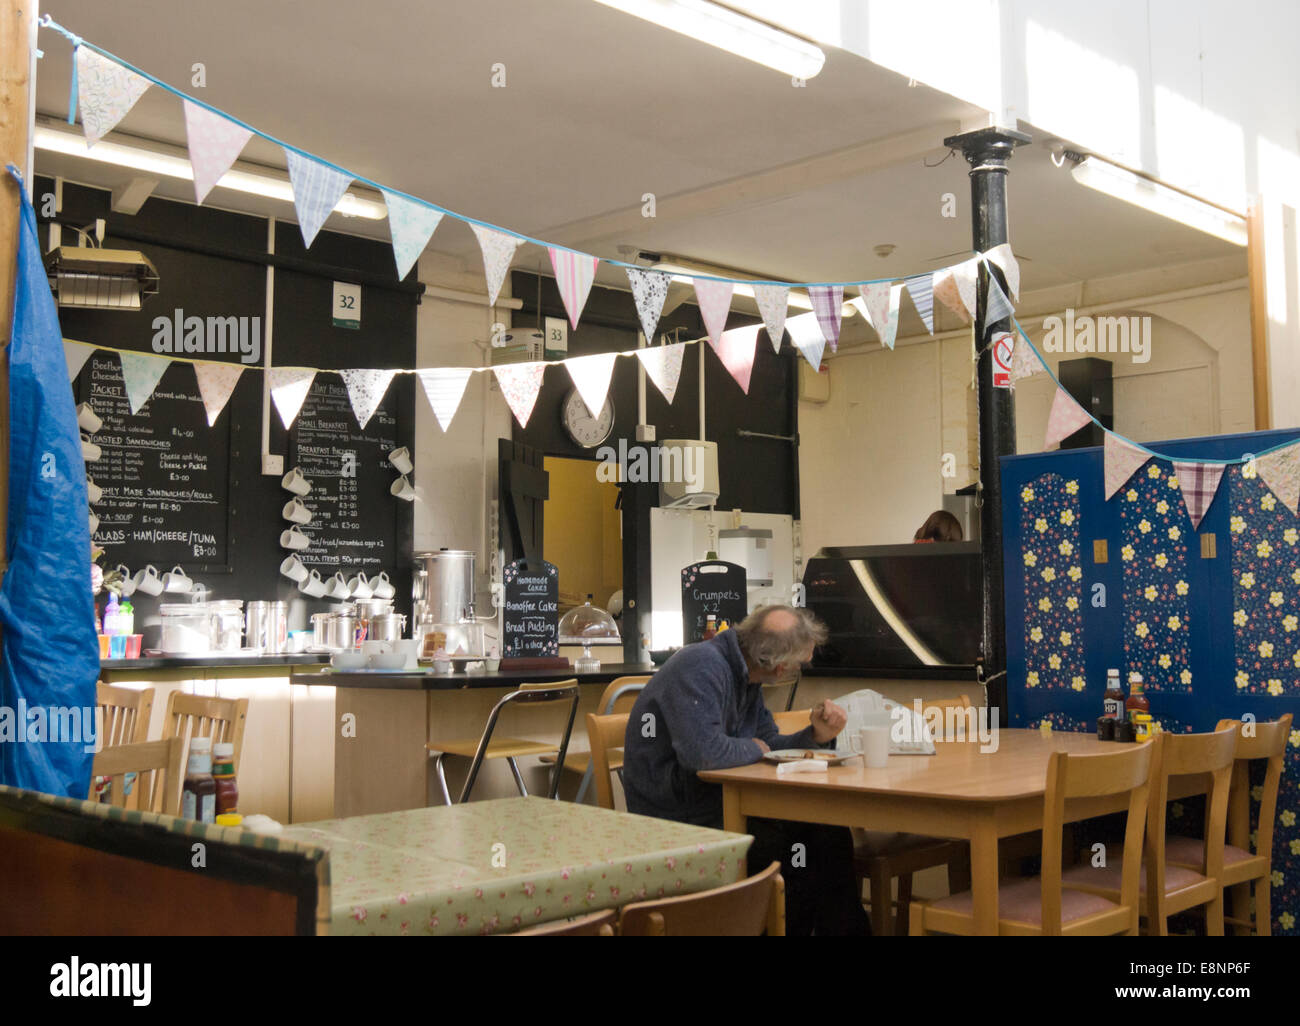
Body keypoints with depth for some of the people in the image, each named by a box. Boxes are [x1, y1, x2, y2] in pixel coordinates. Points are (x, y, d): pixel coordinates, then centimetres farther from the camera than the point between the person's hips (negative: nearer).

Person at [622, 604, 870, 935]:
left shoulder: (745, 674, 7)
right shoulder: (701, 667, -22)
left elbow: (769, 744, 17)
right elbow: (704, 752, -33)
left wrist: (815, 736, -1)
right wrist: (752, 748, -13)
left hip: (720, 805, 9)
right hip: (677, 819, -9)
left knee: (830, 834, -3)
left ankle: (851, 929, 9)